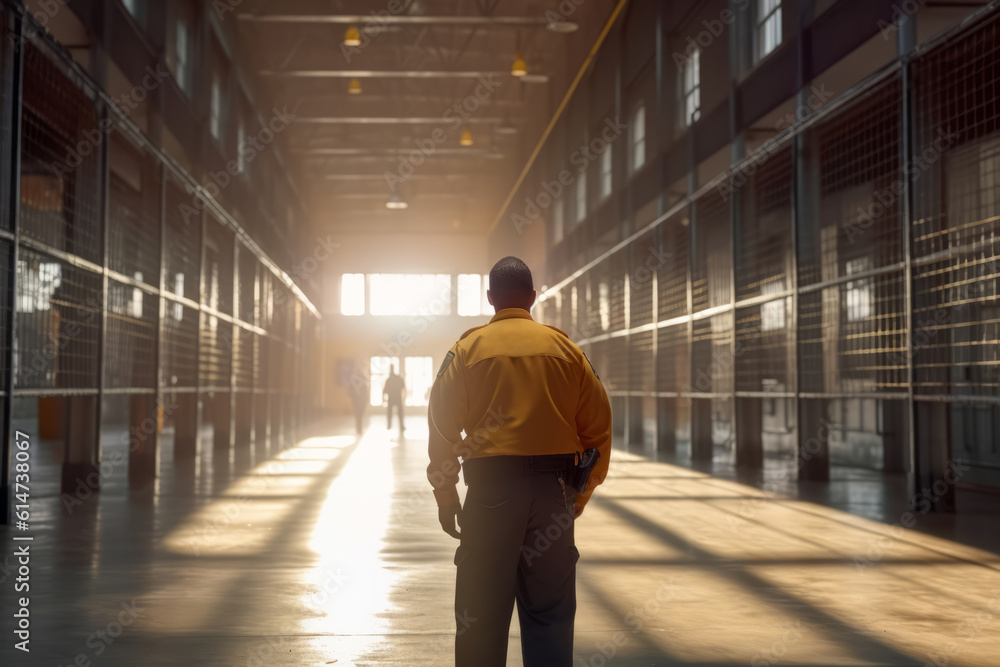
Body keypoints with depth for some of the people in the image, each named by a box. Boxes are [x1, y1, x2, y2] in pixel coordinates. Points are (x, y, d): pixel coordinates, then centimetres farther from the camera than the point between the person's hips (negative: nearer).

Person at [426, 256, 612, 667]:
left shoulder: (468, 348, 3)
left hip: (491, 486, -2)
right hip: (554, 489, 2)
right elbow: (598, 425, 7)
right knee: (550, 612, 9)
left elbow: (442, 425, -1)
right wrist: (583, 491, 15)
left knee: (482, 610, 6)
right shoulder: (564, 348, 8)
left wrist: (445, 494, 5)